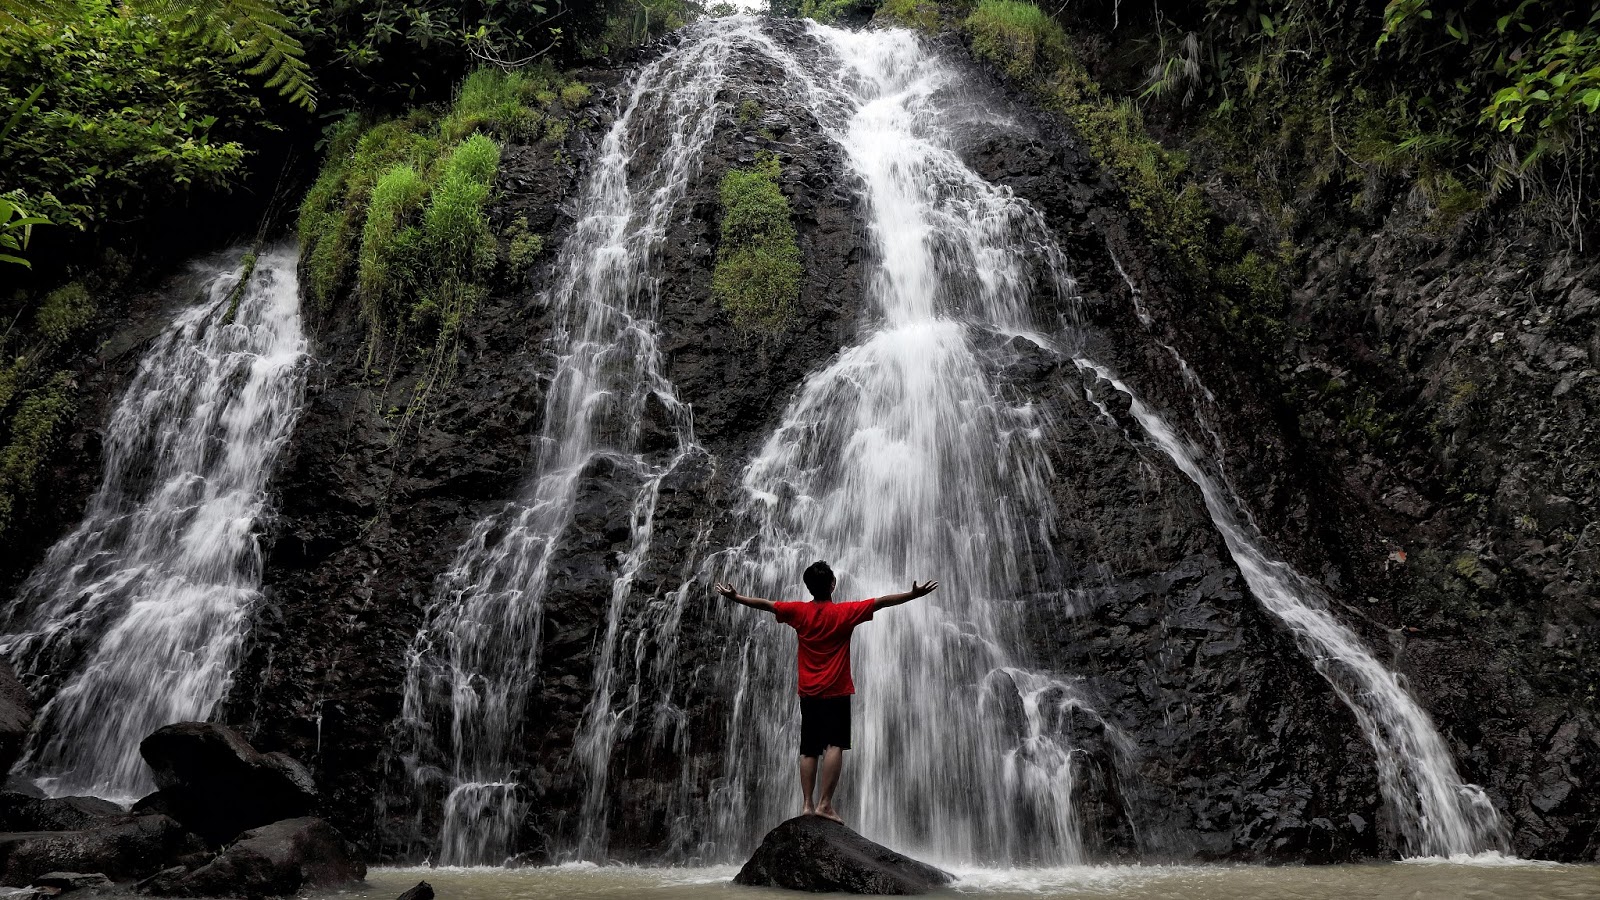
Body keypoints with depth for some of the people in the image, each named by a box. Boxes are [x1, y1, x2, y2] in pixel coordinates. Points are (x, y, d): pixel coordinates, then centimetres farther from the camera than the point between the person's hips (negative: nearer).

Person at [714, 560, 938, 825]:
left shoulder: (799, 611, 2)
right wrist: (914, 594, -7)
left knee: (808, 750, 7)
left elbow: (765, 604, 9)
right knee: (835, 746, -7)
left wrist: (735, 597, 21)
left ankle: (807, 804, 4)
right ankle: (825, 803, -15)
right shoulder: (844, 613, -6)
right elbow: (881, 602, -9)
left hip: (808, 693, 4)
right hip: (836, 692, -4)